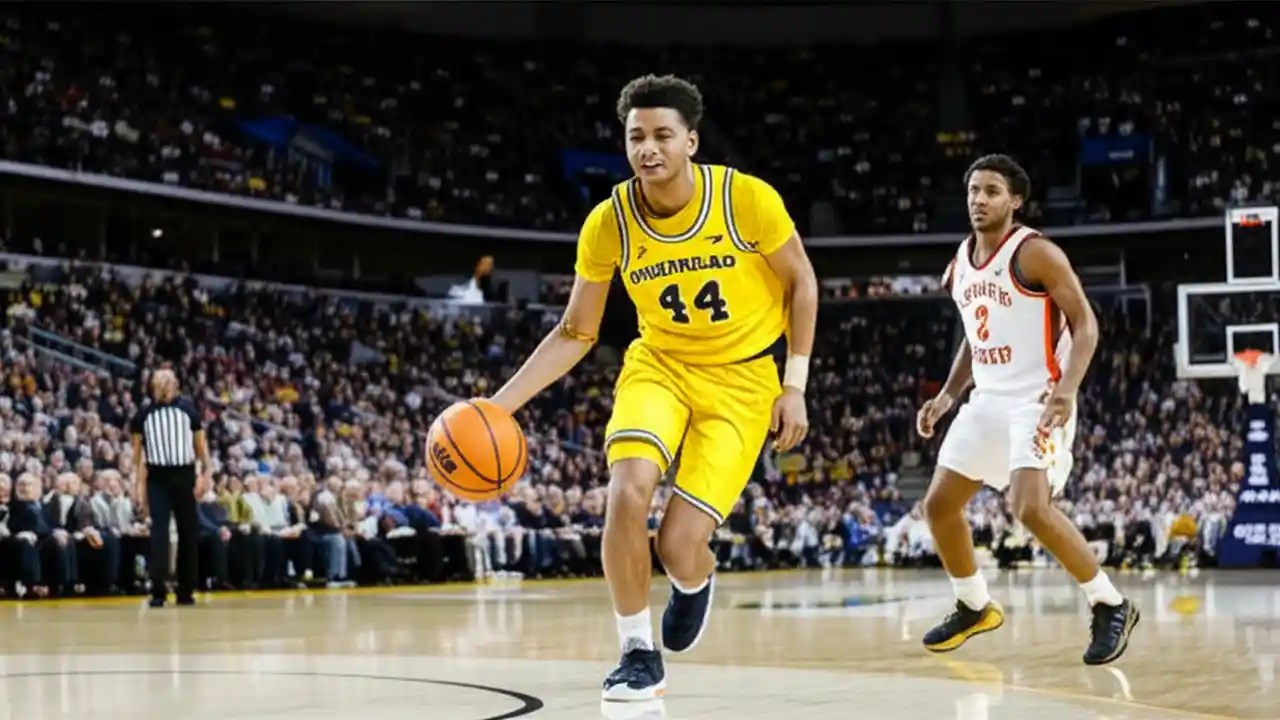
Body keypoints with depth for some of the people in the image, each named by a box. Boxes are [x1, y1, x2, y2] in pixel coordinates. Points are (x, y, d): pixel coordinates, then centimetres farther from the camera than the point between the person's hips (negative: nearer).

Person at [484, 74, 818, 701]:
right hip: (659, 364, 2)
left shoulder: (748, 199, -20)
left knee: (679, 546, -13)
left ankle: (694, 583, 27)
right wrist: (501, 403, -14)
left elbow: (800, 282, -3)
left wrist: (795, 384, -8)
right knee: (626, 495, -25)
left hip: (744, 374, -2)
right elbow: (576, 333, -3)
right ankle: (638, 653, -4)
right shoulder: (608, 223, -14)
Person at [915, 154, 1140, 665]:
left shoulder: (1036, 254, -13)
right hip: (988, 400, 8)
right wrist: (947, 396, 14)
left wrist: (1068, 389, -29)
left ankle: (1111, 607, -10)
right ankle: (974, 607, 28)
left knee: (1030, 507, -25)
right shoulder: (962, 261, 10)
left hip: (1037, 401, -8)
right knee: (939, 504, 8)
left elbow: (1085, 324, -15)